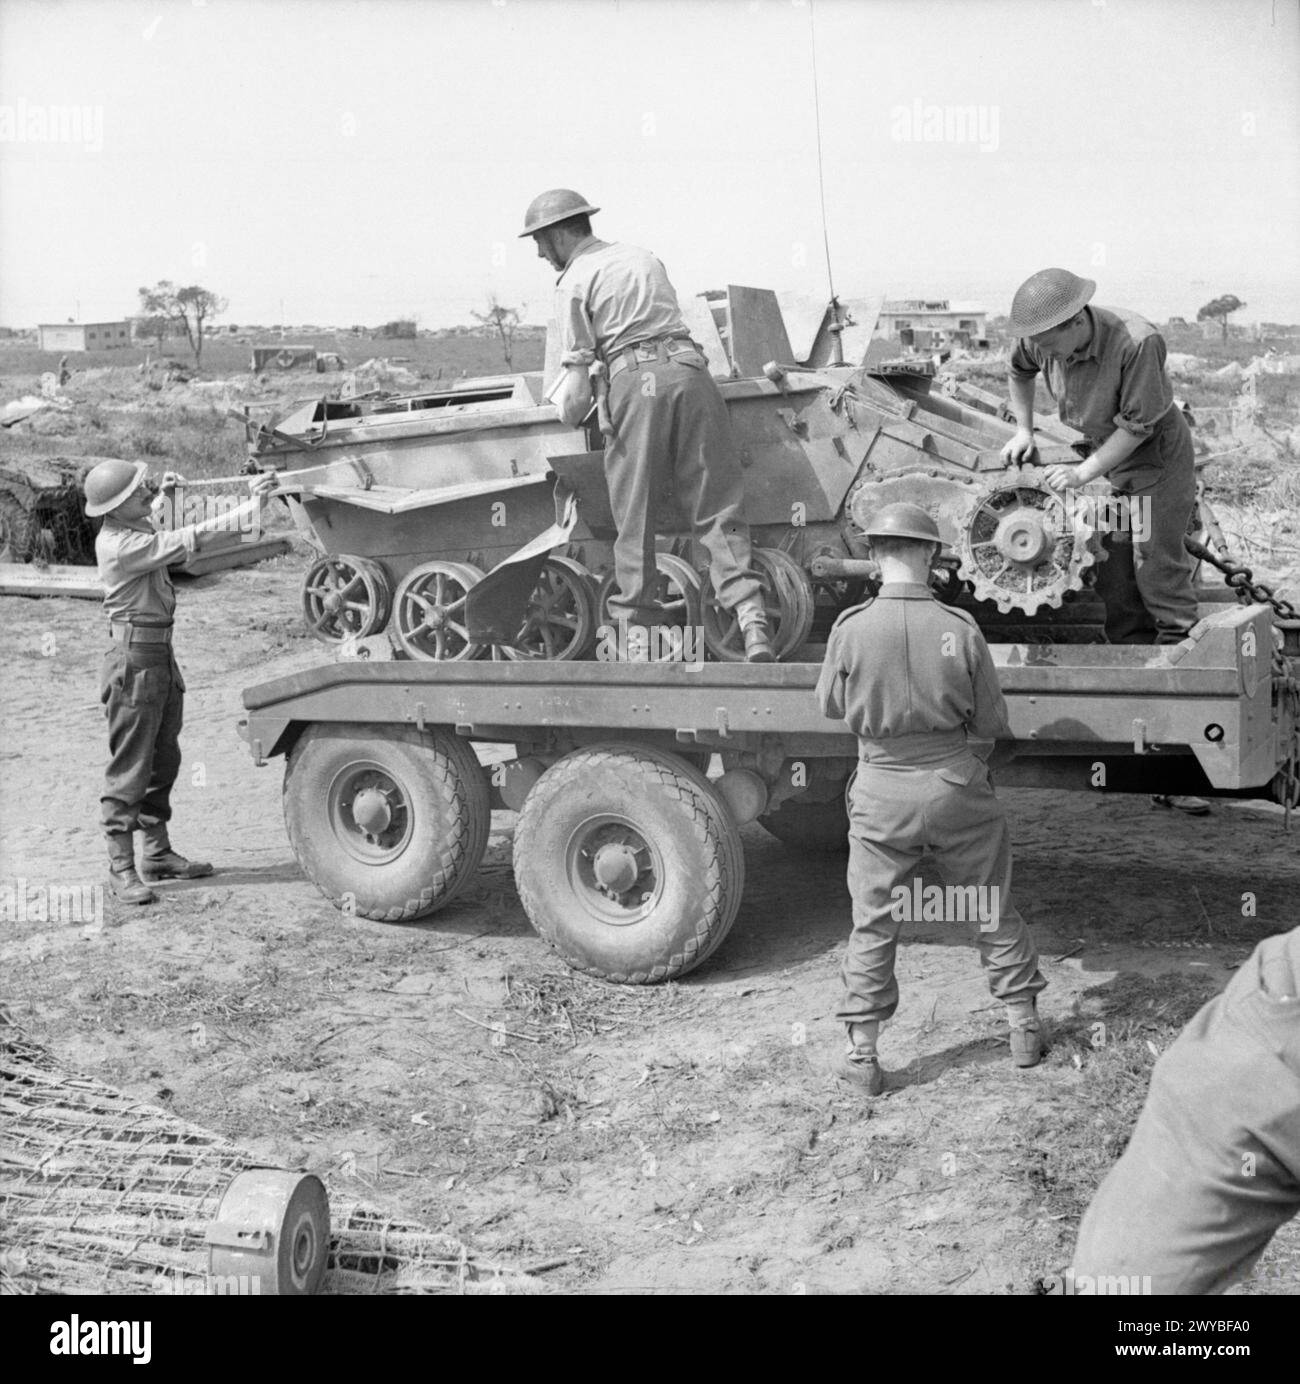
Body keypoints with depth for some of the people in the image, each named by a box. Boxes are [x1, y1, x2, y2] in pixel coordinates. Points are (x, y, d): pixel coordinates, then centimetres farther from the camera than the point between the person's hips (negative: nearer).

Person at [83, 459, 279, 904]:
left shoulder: (138, 523, 8)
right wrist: (251, 508, -26)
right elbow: (188, 540, -27)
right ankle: (121, 869, 2)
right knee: (129, 767, -4)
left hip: (161, 655, 10)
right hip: (134, 659, -10)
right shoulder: (118, 544, -22)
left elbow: (164, 540, 32)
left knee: (163, 762, 16)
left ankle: (158, 853, 26)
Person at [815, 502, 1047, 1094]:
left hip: (881, 791, 0)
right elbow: (992, 723, -4)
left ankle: (862, 1054, 15)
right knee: (993, 911, 18)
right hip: (956, 785, 1)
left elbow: (830, 705, 2)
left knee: (872, 924, 11)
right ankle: (1024, 1027, 30)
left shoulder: (851, 628, -14)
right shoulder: (960, 629, -12)